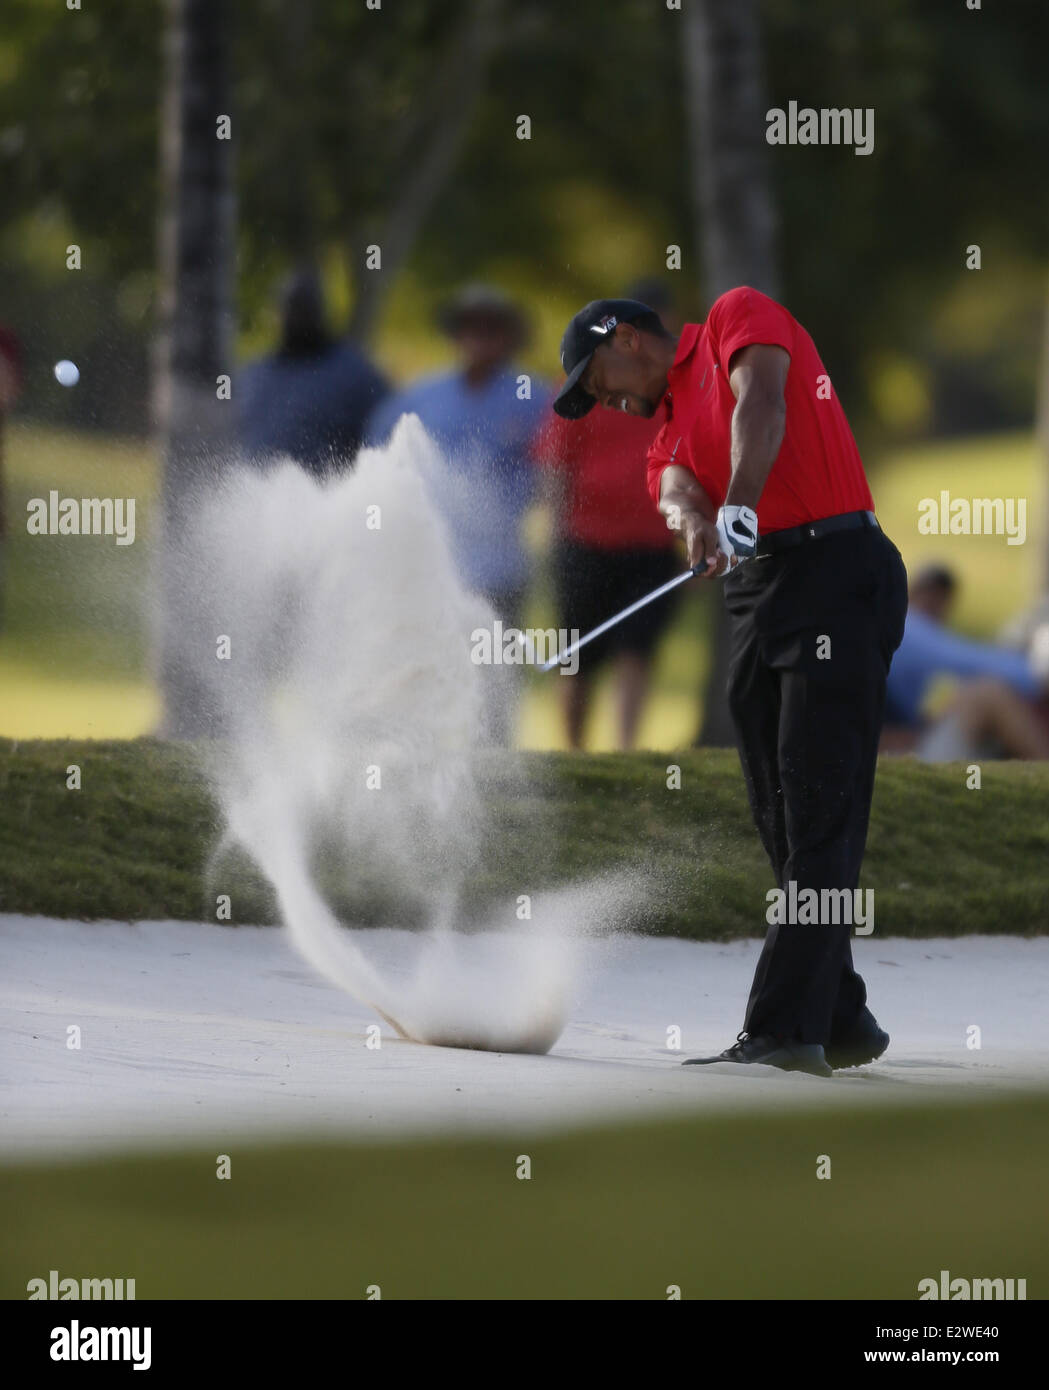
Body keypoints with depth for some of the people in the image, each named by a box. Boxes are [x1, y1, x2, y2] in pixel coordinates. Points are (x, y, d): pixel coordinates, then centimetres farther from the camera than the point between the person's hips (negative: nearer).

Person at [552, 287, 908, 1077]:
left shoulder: (739, 317, 5)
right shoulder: (671, 427, 23)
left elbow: (761, 405, -14)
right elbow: (677, 487, 1)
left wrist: (740, 506, -31)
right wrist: (694, 522, -24)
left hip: (839, 574, -9)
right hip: (755, 596, 9)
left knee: (821, 811, -11)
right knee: (779, 820, 8)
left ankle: (786, 1028, -18)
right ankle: (840, 1019, 16)